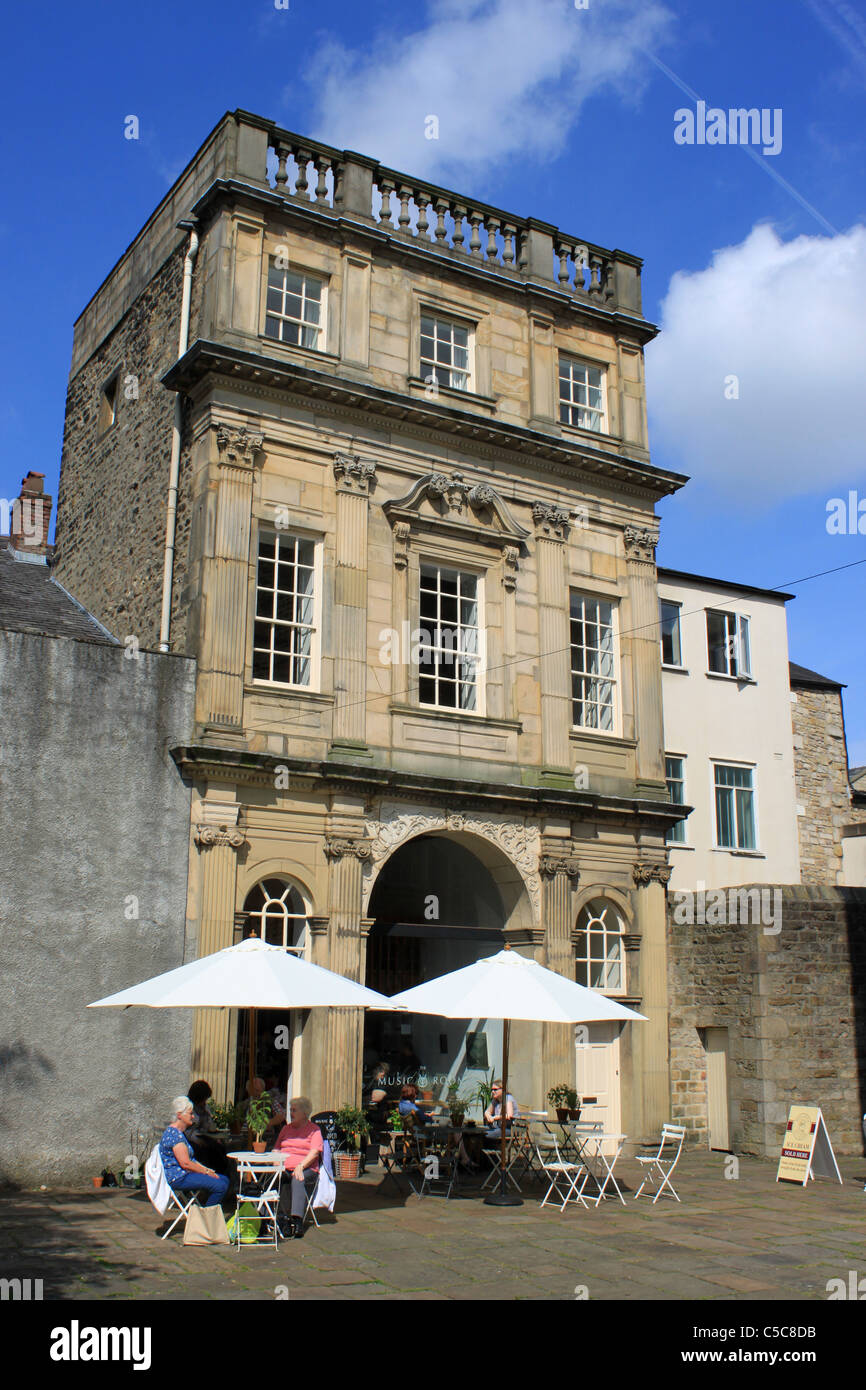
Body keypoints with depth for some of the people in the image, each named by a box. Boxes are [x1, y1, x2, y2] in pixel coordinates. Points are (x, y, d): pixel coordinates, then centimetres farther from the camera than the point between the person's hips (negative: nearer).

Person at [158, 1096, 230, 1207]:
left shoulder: (180, 1132, 17)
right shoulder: (174, 1134, -17)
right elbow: (185, 1163, -21)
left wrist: (206, 1169, 8)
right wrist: (206, 1172, -12)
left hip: (186, 1173, 11)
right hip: (177, 1178, -11)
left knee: (224, 1180, 4)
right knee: (220, 1186, -22)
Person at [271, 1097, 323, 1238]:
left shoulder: (314, 1129, 12)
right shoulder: (286, 1128, 27)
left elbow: (314, 1152, -2)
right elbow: (276, 1149, 22)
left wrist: (301, 1166, -18)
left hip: (306, 1169, -3)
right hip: (285, 1168, 3)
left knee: (298, 1180, -37)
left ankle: (297, 1220, -45)